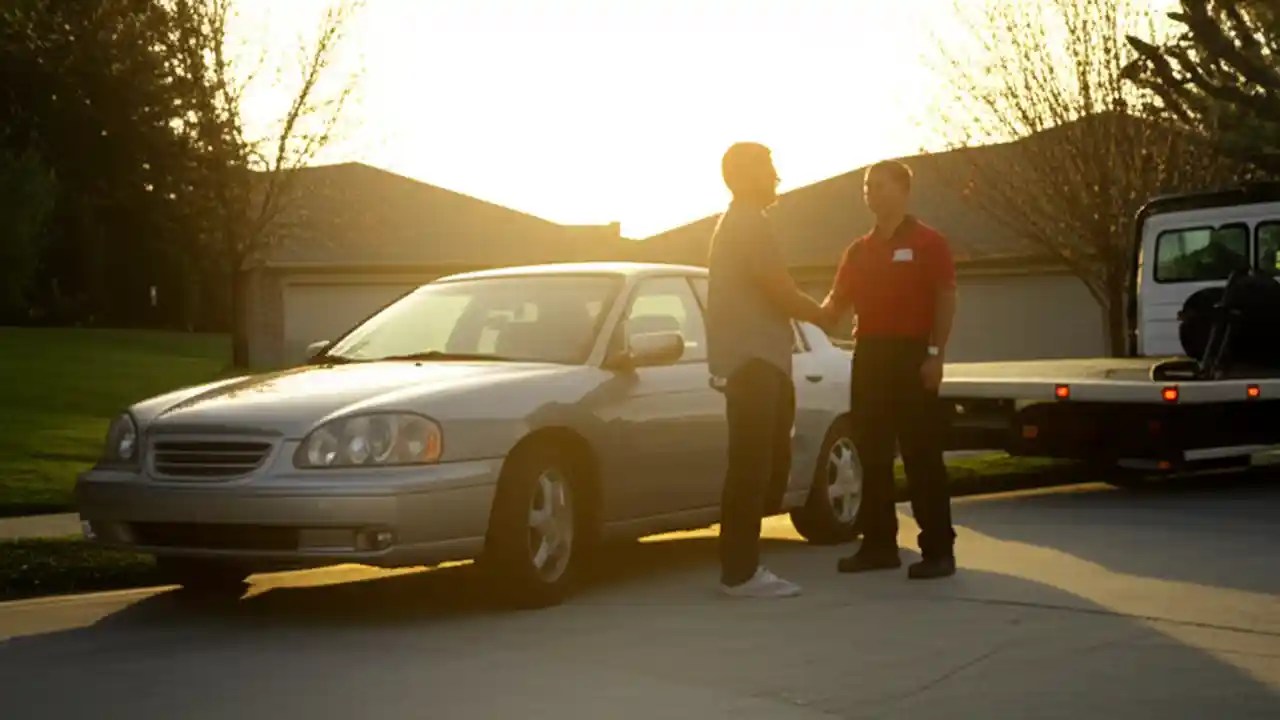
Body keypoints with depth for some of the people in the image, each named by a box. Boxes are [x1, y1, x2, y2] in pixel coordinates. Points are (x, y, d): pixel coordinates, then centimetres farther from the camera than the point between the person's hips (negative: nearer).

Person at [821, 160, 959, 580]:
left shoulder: (927, 242, -3)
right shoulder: (859, 250, 15)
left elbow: (946, 299, -8)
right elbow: (838, 302, 11)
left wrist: (935, 353, -15)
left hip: (912, 356, -7)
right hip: (869, 356, 7)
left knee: (922, 455, -6)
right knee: (872, 456, 8)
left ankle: (938, 549, -4)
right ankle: (879, 544, 14)